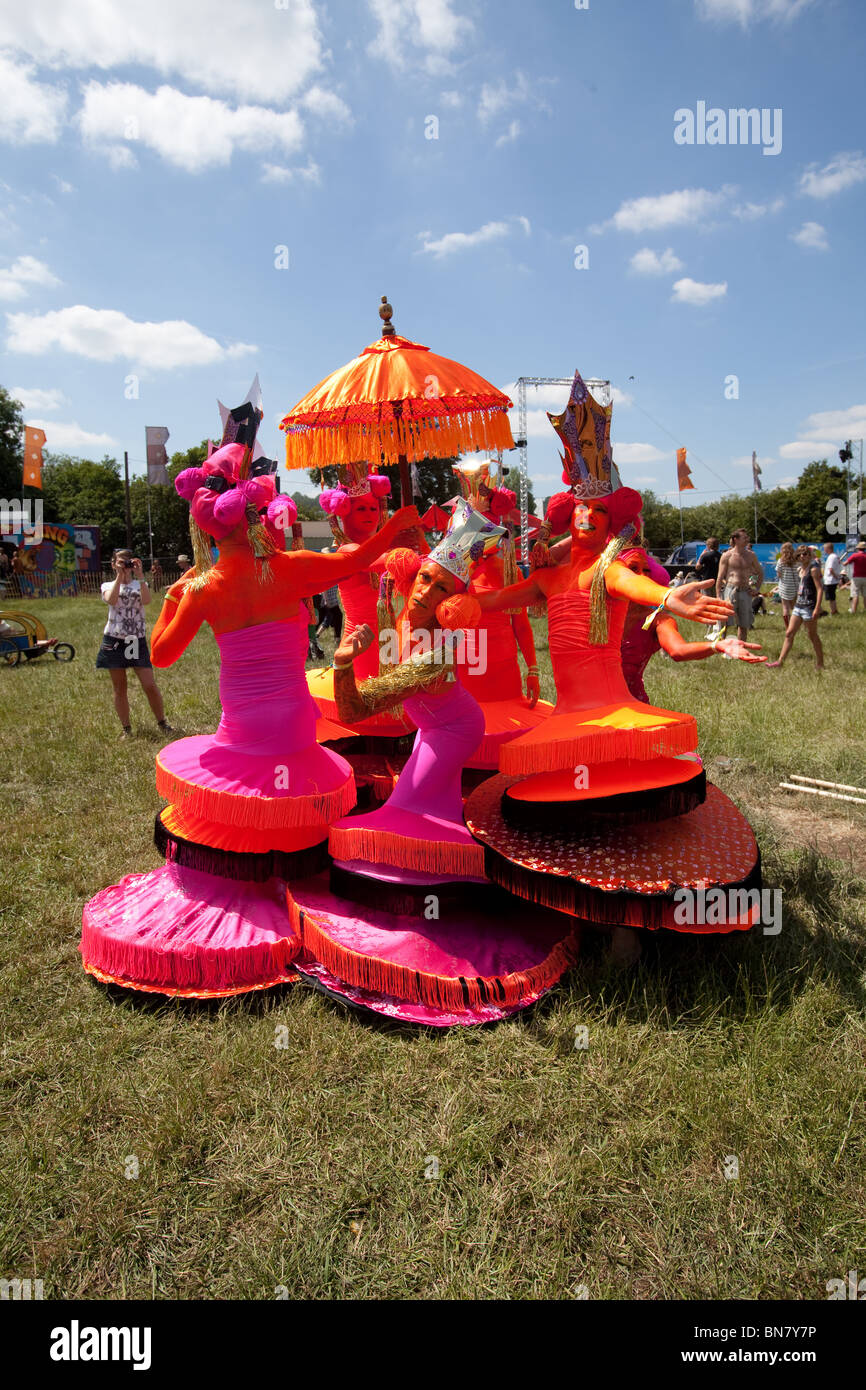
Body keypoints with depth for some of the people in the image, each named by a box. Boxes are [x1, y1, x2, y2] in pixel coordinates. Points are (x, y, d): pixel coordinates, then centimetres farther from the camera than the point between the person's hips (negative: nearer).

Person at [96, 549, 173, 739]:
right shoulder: (108, 585, 9)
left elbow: (146, 600, -13)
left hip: (137, 641, 0)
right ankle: (126, 729, 16)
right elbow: (111, 600, -17)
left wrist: (139, 575, -15)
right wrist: (119, 576, -13)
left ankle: (162, 722, 10)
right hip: (114, 641, 0)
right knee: (119, 688, 6)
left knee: (150, 686, -6)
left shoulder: (139, 584, 11)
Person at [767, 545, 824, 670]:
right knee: (789, 633, 4)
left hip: (809, 607, -8)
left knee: (813, 636, 2)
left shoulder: (813, 569, -11)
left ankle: (820, 665, 14)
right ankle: (780, 662, 6)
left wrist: (817, 609, -21)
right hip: (799, 606, 8)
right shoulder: (801, 569, 12)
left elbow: (820, 589, -15)